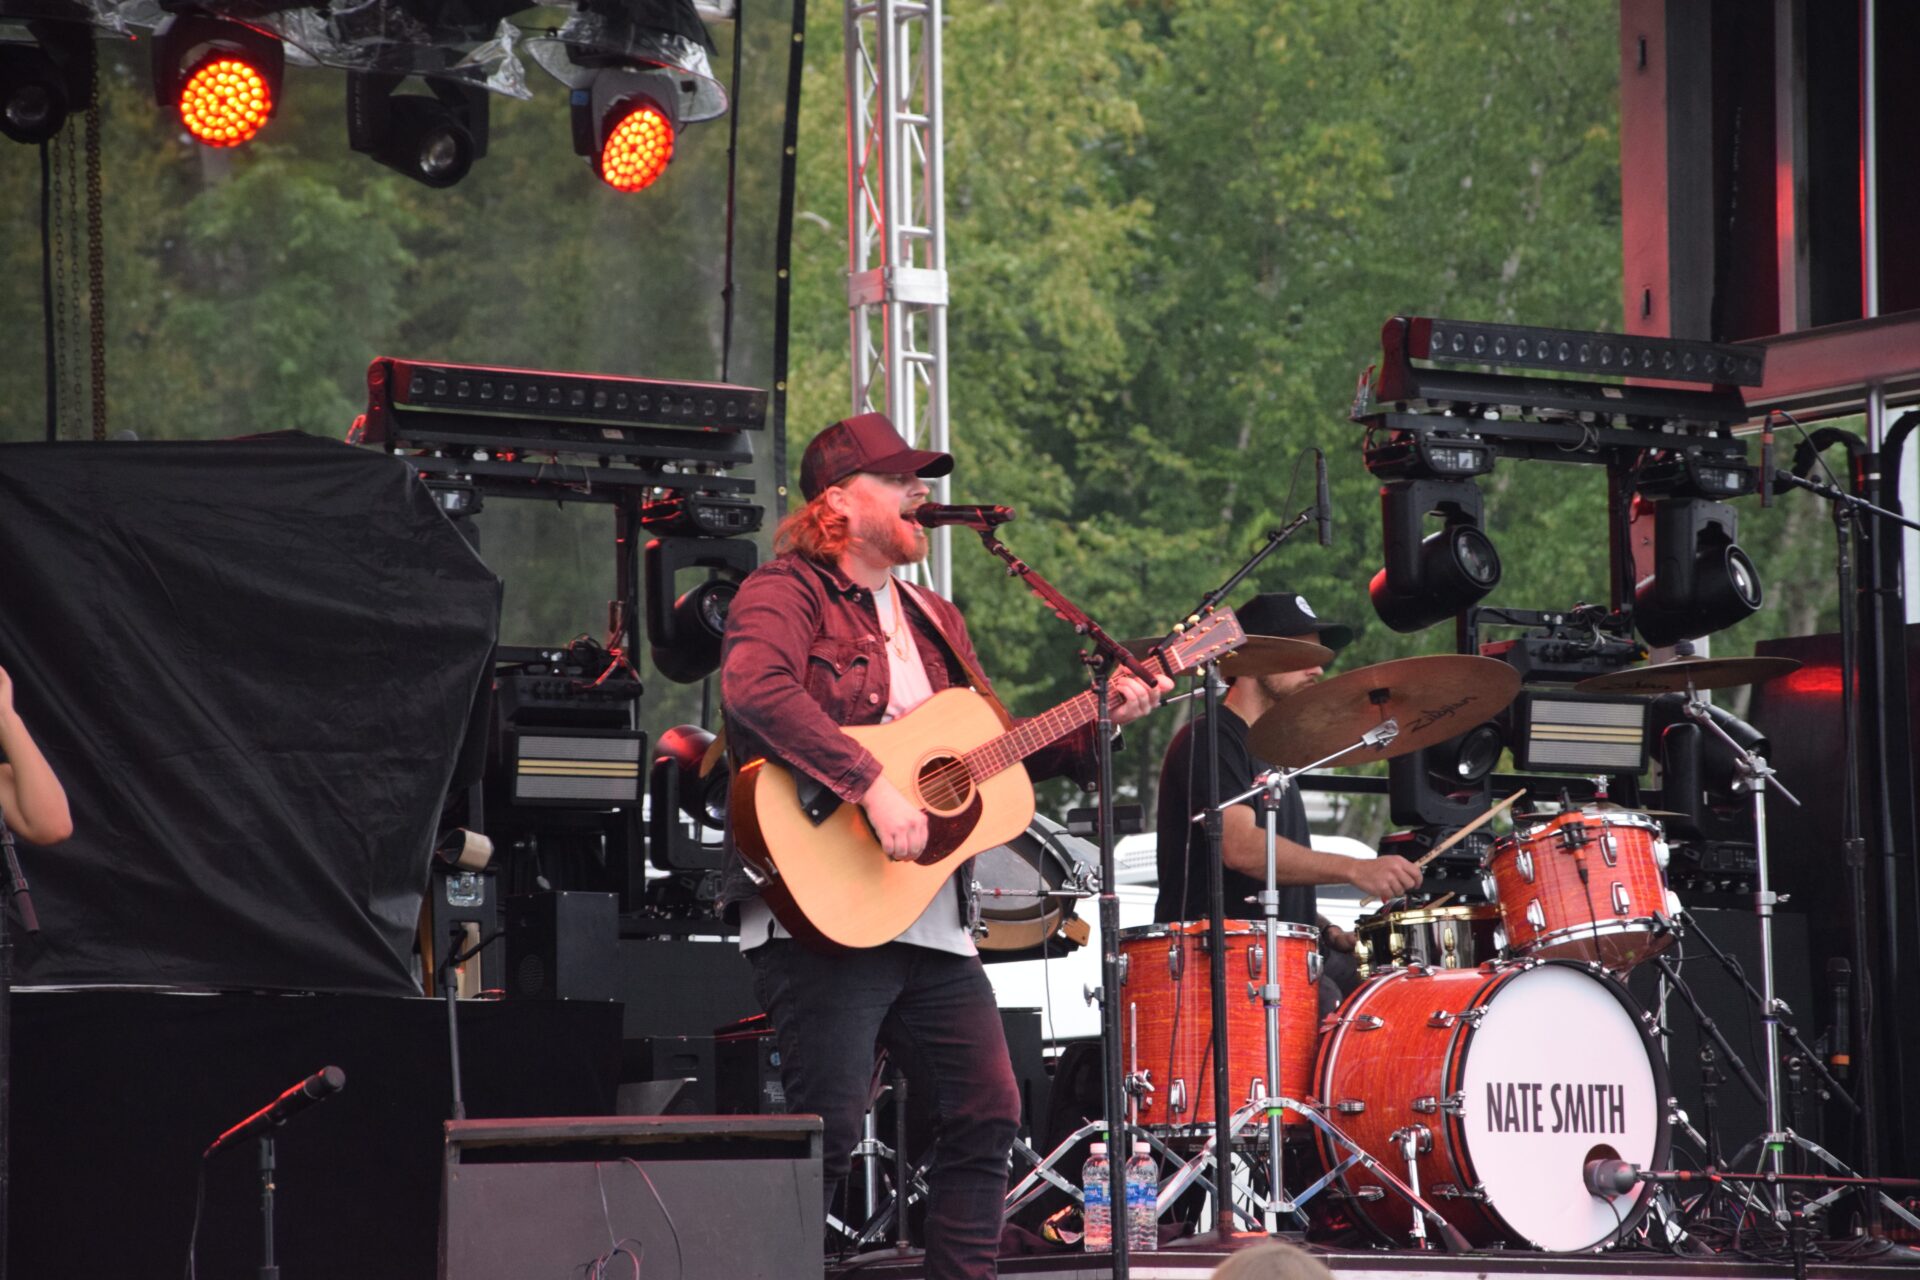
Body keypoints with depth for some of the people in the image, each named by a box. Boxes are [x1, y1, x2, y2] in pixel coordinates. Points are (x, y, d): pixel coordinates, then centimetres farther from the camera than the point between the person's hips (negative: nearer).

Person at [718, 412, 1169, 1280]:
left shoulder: (931, 620, 22)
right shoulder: (788, 594, -5)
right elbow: (753, 687, -26)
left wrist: (1100, 720, 10)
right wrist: (871, 787, -30)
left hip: (932, 921, 8)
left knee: (987, 1113, 6)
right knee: (828, 1134, -10)